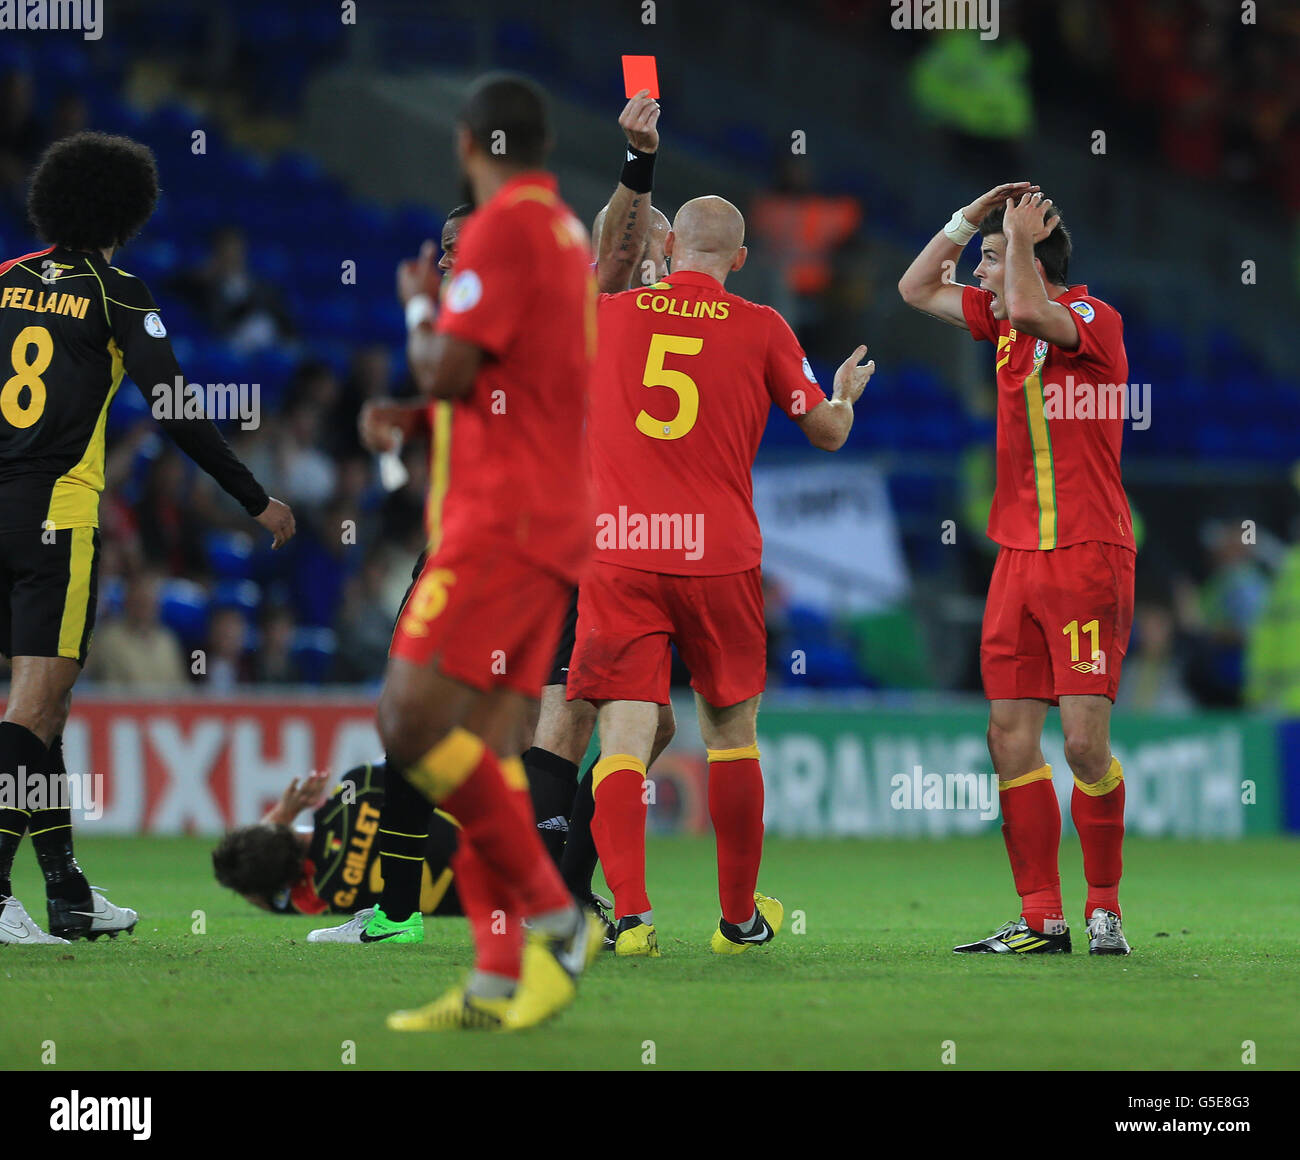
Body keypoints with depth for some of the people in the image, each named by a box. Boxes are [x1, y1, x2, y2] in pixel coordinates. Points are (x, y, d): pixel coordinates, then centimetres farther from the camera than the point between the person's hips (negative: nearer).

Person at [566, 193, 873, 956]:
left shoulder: (607, 316, 6)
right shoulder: (761, 330, 2)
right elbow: (828, 432, 10)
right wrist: (847, 392, 34)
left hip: (617, 551, 0)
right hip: (719, 556, 0)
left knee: (624, 735, -5)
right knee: (732, 730, 15)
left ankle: (630, 913, -22)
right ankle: (740, 916, 23)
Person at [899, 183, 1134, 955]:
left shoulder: (1093, 319, -9)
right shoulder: (1001, 320, 14)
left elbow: (1027, 309, -29)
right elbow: (917, 289, 26)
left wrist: (1019, 236, -12)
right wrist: (969, 218, 14)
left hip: (1088, 555, -8)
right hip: (1018, 557, 8)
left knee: (1085, 740, -11)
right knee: (1011, 738, 2)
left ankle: (1105, 909, 1)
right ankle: (1041, 920, 4)